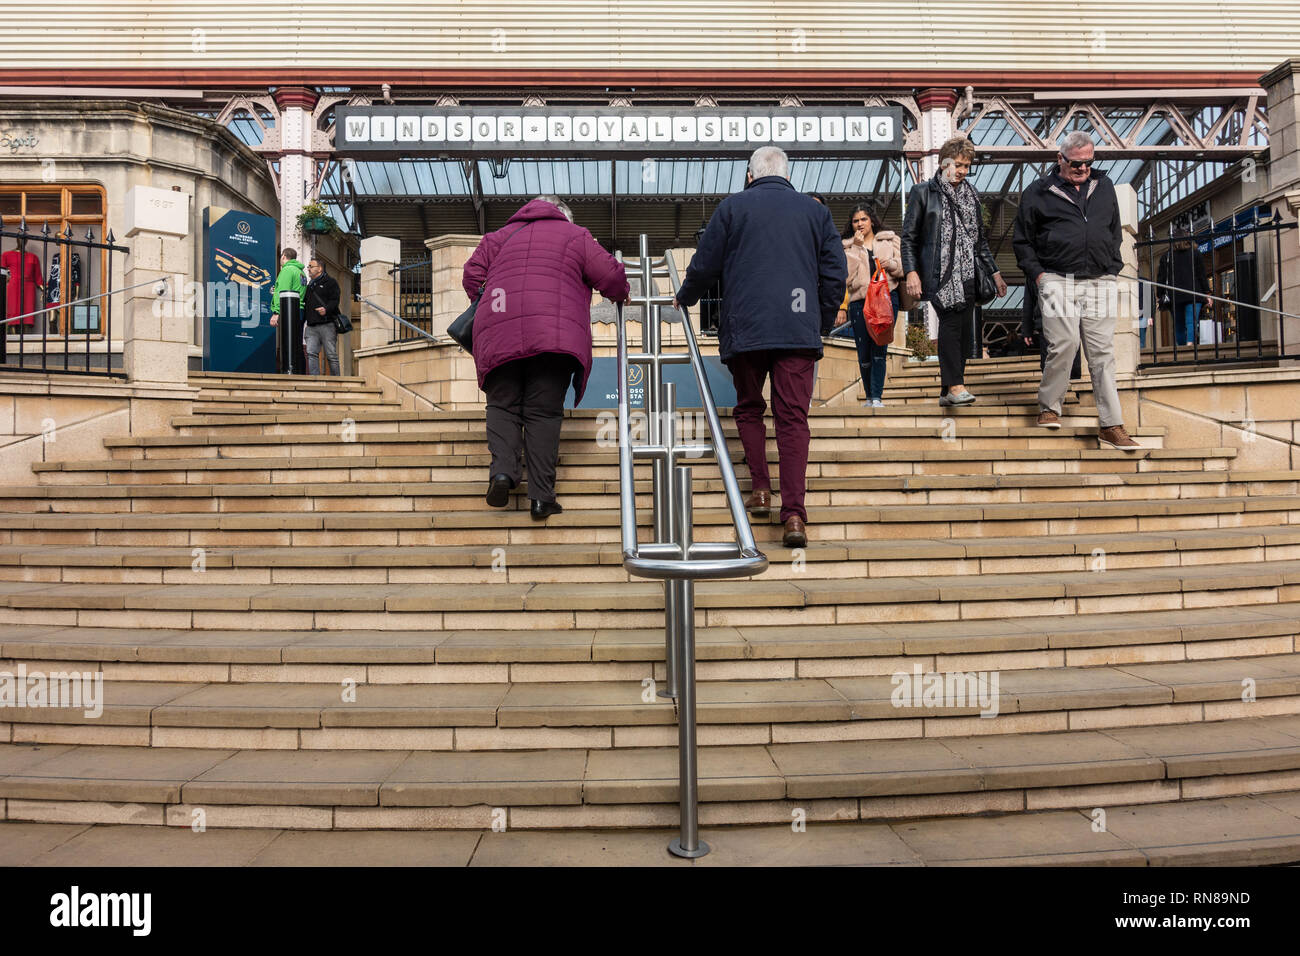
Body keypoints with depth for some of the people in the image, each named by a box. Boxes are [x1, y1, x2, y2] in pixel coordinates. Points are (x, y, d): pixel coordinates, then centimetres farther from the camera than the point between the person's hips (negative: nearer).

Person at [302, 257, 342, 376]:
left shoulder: (330, 282, 7)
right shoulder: (309, 286, 27)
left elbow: (335, 300, -6)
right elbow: (304, 305, 27)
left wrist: (326, 309, -24)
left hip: (327, 325, -5)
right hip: (311, 327, 6)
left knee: (331, 355, -5)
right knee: (311, 353, -9)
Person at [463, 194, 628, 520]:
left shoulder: (499, 236, 26)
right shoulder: (575, 236, 19)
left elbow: (472, 277, 20)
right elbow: (611, 276, 11)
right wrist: (620, 295, 32)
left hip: (498, 335, 2)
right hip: (556, 334, -1)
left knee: (502, 406, 11)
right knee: (544, 412, 1)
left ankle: (502, 469, -14)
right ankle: (541, 496, -5)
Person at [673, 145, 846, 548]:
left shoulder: (732, 207, 7)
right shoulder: (815, 210, 14)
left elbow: (704, 264, 8)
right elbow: (836, 272, 12)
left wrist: (684, 298, 27)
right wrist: (822, 322, 23)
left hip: (745, 328, -1)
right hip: (799, 330, 1)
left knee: (749, 409, 17)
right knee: (793, 416, -2)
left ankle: (761, 491, 9)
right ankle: (794, 512, -10)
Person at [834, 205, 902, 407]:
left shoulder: (890, 240, 21)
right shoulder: (847, 246, 19)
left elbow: (904, 266, 15)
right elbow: (846, 276, 5)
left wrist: (891, 264, -4)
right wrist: (856, 247, 0)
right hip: (859, 301, 0)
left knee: (879, 348, -12)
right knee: (864, 352, -4)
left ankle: (877, 397, -12)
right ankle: (870, 396, 9)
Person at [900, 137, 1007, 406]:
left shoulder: (971, 194, 19)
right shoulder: (923, 192, 2)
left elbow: (980, 238, 24)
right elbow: (908, 236, -1)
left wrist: (994, 273, 21)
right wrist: (911, 272, -11)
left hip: (967, 274, 6)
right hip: (939, 273, -6)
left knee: (964, 329, 1)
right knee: (950, 321, -20)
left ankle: (947, 392, 6)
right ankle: (955, 384, -19)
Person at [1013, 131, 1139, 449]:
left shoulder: (1104, 187, 18)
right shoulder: (1039, 192, 6)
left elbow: (1115, 233, 26)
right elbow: (1022, 240, 8)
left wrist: (1113, 271, 15)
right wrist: (1037, 274, -3)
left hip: (1100, 284, 3)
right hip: (1058, 281, -3)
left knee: (1102, 353, 0)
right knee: (1063, 344, -13)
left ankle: (1111, 425, 2)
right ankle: (1049, 407, 9)